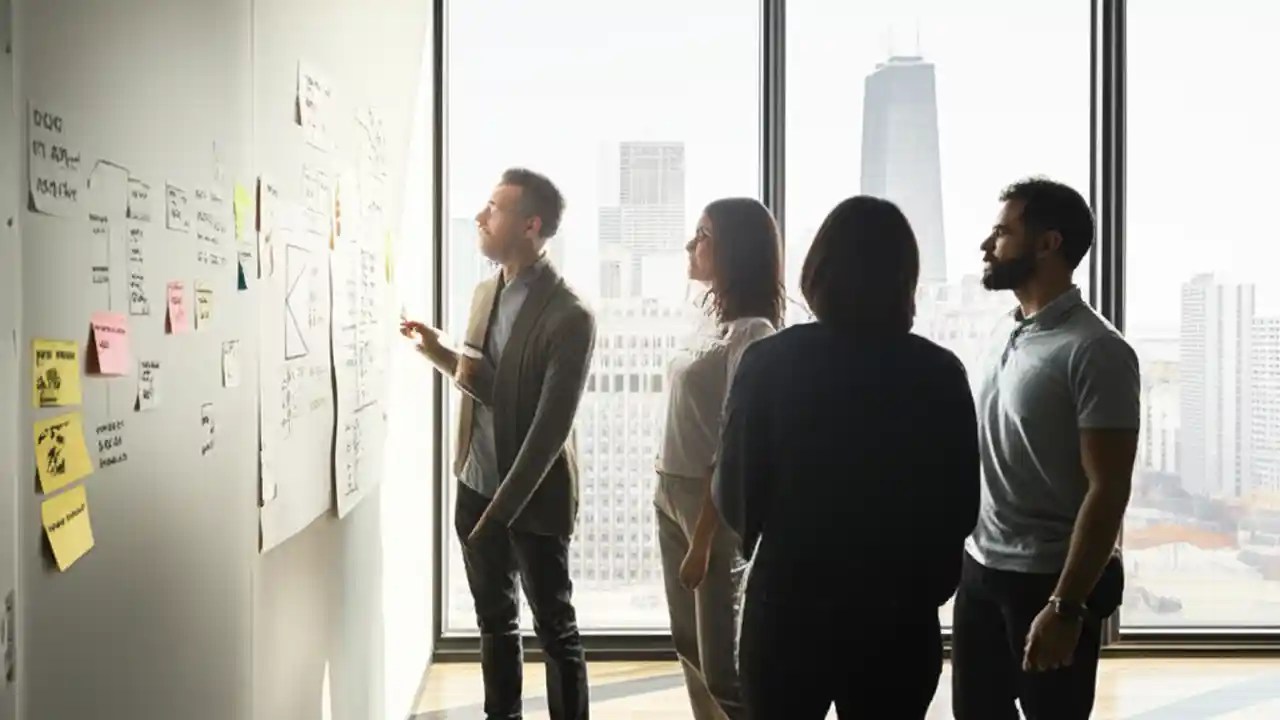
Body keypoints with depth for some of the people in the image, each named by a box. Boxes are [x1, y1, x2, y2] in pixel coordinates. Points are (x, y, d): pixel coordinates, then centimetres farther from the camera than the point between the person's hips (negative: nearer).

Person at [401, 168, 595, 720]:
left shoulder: (569, 316, -18)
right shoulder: (486, 293, 6)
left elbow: (551, 426, -20)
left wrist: (502, 508, -19)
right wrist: (441, 355, -8)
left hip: (533, 498, -7)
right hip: (476, 486, 7)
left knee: (555, 629, 8)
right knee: (494, 622, 18)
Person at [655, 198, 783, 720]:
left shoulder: (751, 332, -16)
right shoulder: (716, 321, 9)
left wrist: (702, 541, -18)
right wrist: (667, 494, 12)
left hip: (713, 507, -8)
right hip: (673, 499, 9)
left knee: (722, 668, -3)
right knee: (689, 648, 16)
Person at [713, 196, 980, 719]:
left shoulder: (769, 361, -10)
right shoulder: (939, 373, -5)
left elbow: (734, 493, -8)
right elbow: (962, 506, 1)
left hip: (788, 608, -1)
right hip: (899, 614, 1)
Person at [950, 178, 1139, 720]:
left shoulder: (1095, 350, -15)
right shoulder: (1006, 334, 8)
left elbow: (1108, 490, -18)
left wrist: (1066, 606, -21)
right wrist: (971, 554, 13)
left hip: (1048, 580, -7)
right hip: (981, 569, 7)